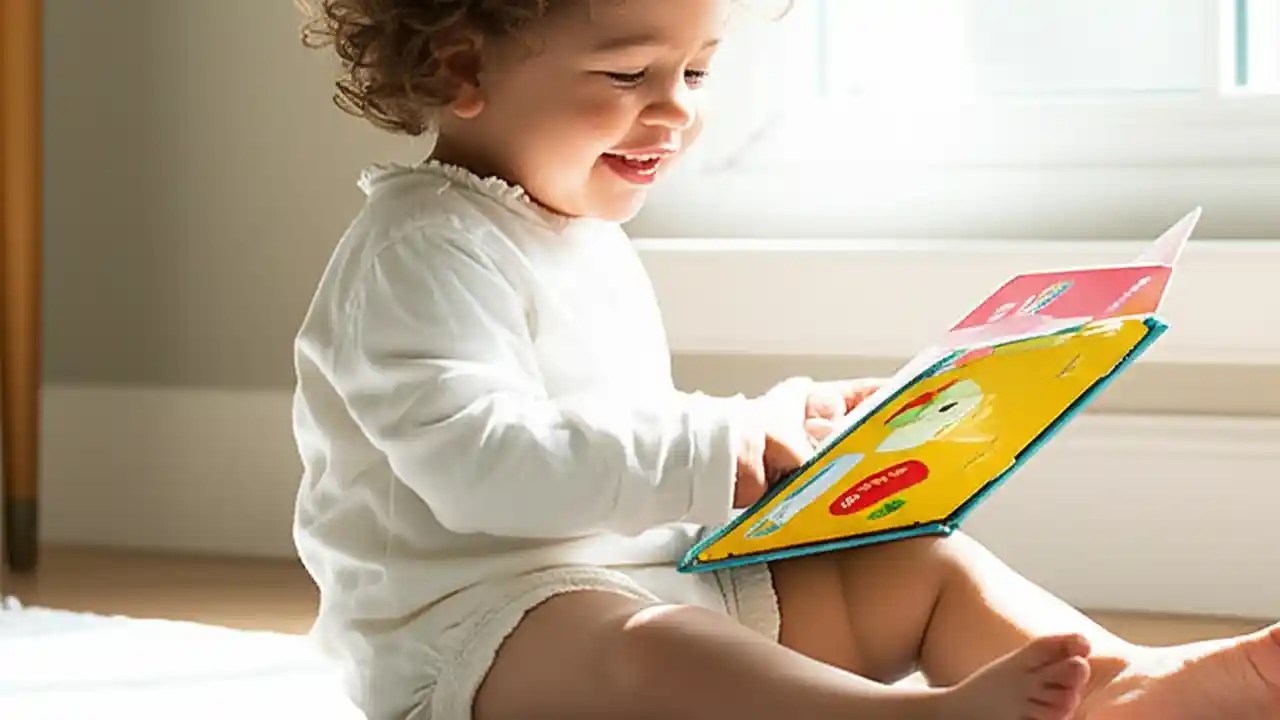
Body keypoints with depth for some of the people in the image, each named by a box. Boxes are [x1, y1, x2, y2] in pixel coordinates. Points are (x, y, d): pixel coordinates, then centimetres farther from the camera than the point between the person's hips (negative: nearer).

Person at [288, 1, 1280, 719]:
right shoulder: (421, 252, -13)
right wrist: (714, 452, -23)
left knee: (922, 562, 0)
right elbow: (476, 460, -26)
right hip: (473, 619, -10)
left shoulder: (592, 245, 20)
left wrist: (774, 426, 12)